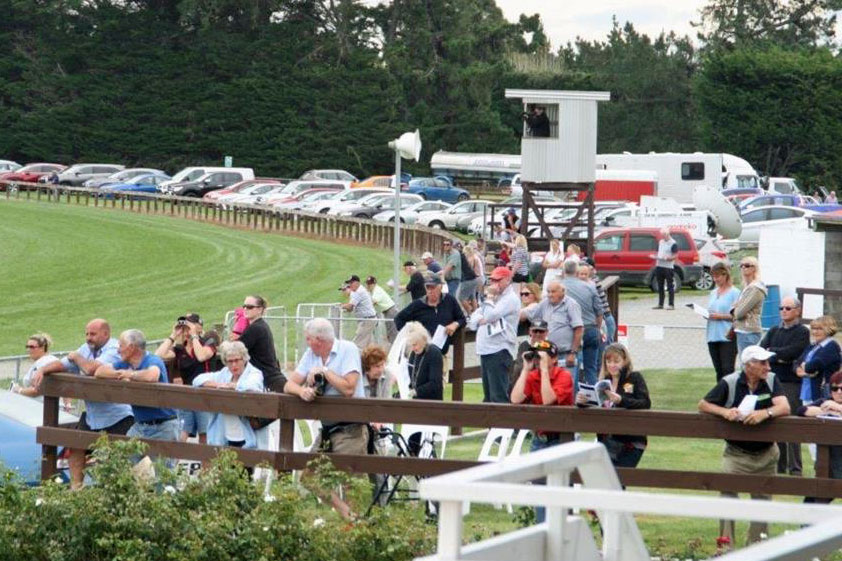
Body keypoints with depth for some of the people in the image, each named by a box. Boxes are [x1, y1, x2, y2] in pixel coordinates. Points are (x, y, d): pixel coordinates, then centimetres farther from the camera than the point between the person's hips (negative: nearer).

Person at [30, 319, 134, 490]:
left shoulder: (114, 350, -18)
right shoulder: (87, 349, 9)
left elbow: (92, 369, -32)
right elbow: (62, 365, 13)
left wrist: (76, 357, -13)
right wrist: (42, 370, -6)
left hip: (118, 416, -9)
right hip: (92, 416, 9)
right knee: (75, 447, 7)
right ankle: (76, 487, 16)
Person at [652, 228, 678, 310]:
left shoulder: (673, 244, -8)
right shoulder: (661, 242, 15)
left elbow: (675, 256, -12)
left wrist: (667, 258, -26)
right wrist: (656, 257, 4)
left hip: (668, 268, -8)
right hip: (659, 266, 8)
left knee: (670, 287, -4)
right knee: (660, 287, 12)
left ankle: (671, 305, -1)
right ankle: (660, 304, 18)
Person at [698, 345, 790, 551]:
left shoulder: (772, 381, -3)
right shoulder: (730, 383, -10)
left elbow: (785, 407, -16)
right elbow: (703, 405, -7)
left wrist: (765, 413, -35)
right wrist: (724, 411, -26)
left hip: (766, 454, 3)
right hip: (737, 454, -3)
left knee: (762, 498, 9)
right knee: (728, 491, -20)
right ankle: (725, 543, -17)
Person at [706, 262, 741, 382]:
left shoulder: (734, 293, -4)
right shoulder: (713, 293, 18)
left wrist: (721, 316, -17)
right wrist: (705, 314, 1)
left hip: (727, 337, -7)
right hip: (713, 336, 7)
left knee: (727, 369, -11)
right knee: (718, 370, 8)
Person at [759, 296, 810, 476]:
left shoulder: (802, 332, 0)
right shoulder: (774, 331, 17)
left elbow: (792, 351, -14)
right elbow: (761, 350, 4)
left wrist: (772, 352, -1)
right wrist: (779, 358, -11)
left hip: (792, 382, -5)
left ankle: (795, 468, -2)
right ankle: (779, 466, 13)